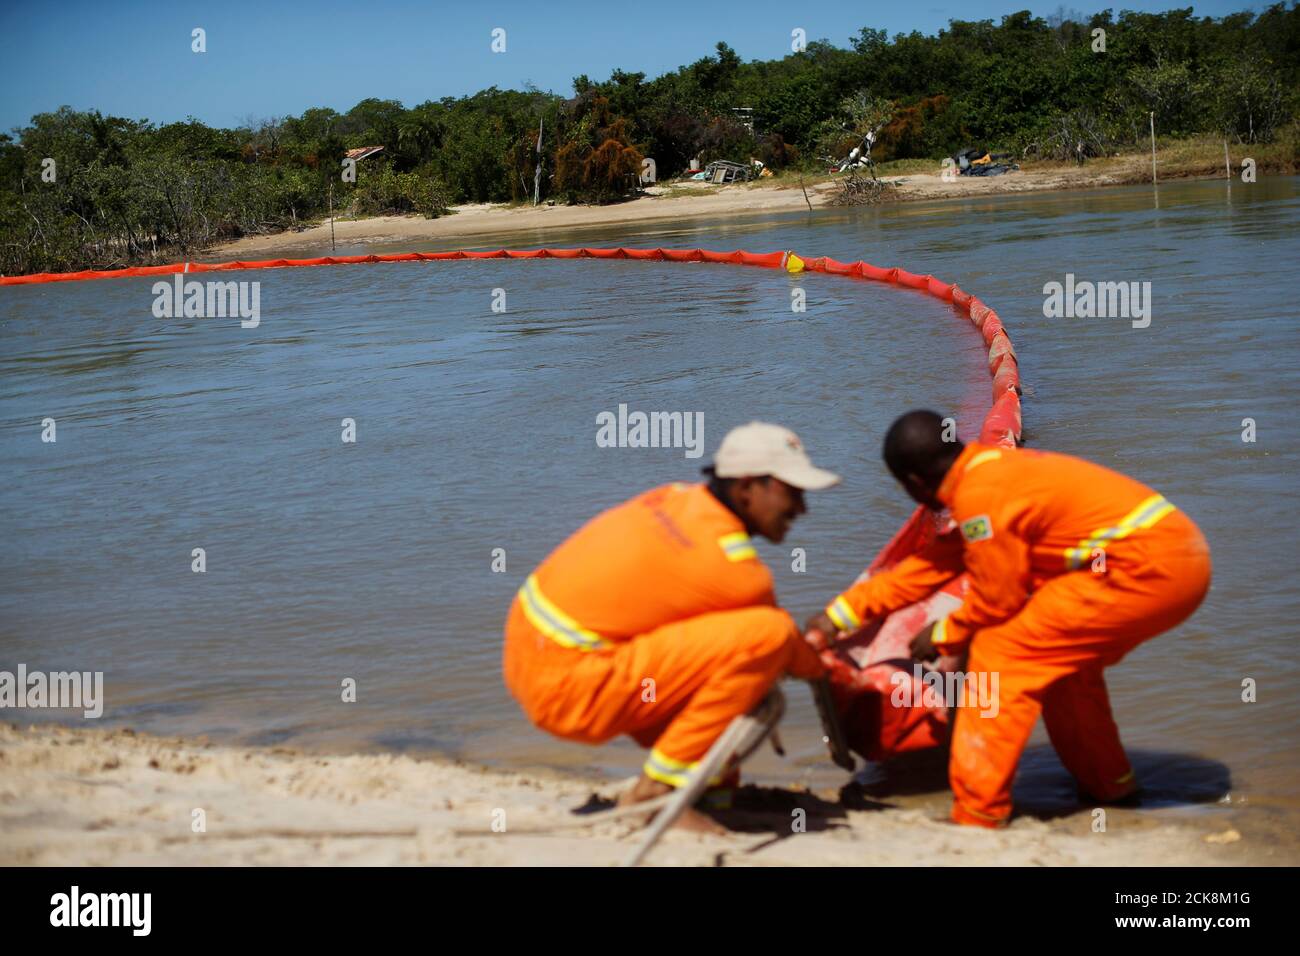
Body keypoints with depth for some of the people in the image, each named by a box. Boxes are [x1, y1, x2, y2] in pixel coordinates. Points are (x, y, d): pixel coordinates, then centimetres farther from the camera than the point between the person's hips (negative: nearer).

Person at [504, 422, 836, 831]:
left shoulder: (679, 500, 8)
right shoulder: (728, 562, -16)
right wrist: (828, 671, 22)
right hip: (571, 687, -10)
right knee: (767, 635, -18)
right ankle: (656, 788, -10)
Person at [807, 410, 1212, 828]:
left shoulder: (980, 497, -12)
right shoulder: (995, 466, 19)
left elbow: (997, 600, -6)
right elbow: (937, 562, 26)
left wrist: (943, 636, 13)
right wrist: (843, 612, 27)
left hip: (1147, 569, -10)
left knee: (1000, 653, -5)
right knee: (1062, 655, 29)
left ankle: (976, 819, -5)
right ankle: (1108, 784, 39)